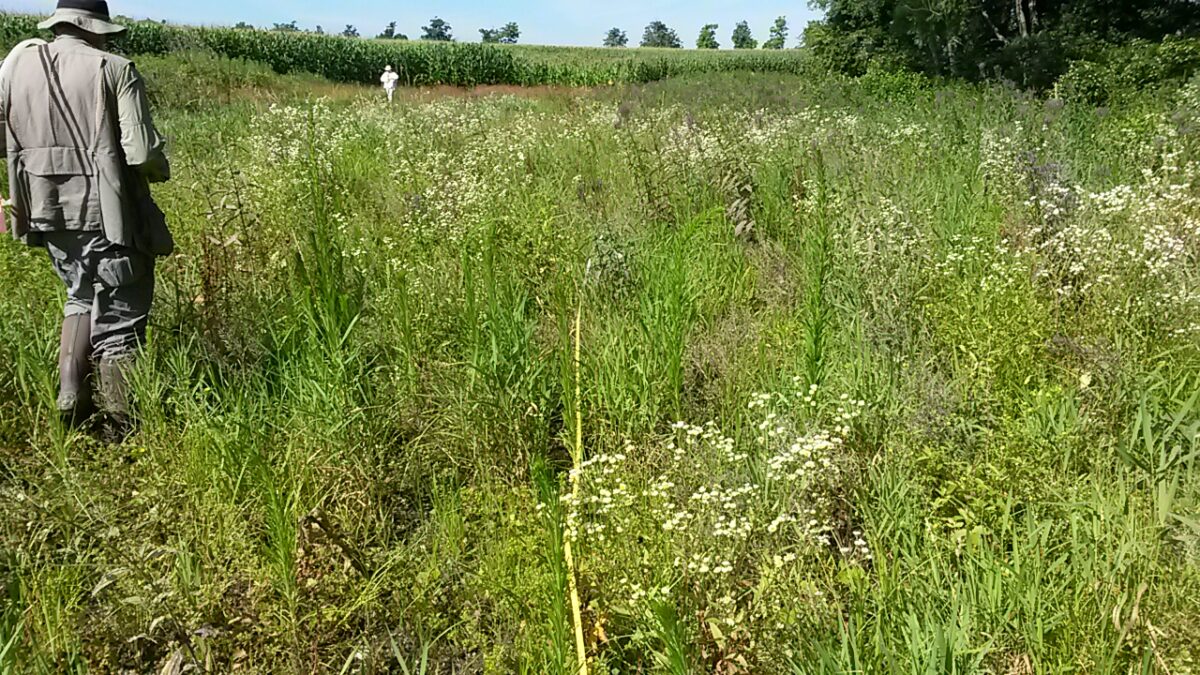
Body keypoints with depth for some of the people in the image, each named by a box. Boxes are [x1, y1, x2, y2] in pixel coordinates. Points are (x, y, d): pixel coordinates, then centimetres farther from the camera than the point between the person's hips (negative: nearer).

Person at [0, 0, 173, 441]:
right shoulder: (114, 70, -9)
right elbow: (142, 153, -15)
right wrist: (161, 169, 7)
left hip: (47, 211, 5)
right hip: (106, 212, -5)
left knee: (82, 293, 28)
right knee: (119, 315, 7)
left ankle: (70, 392, 15)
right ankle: (120, 428, 11)